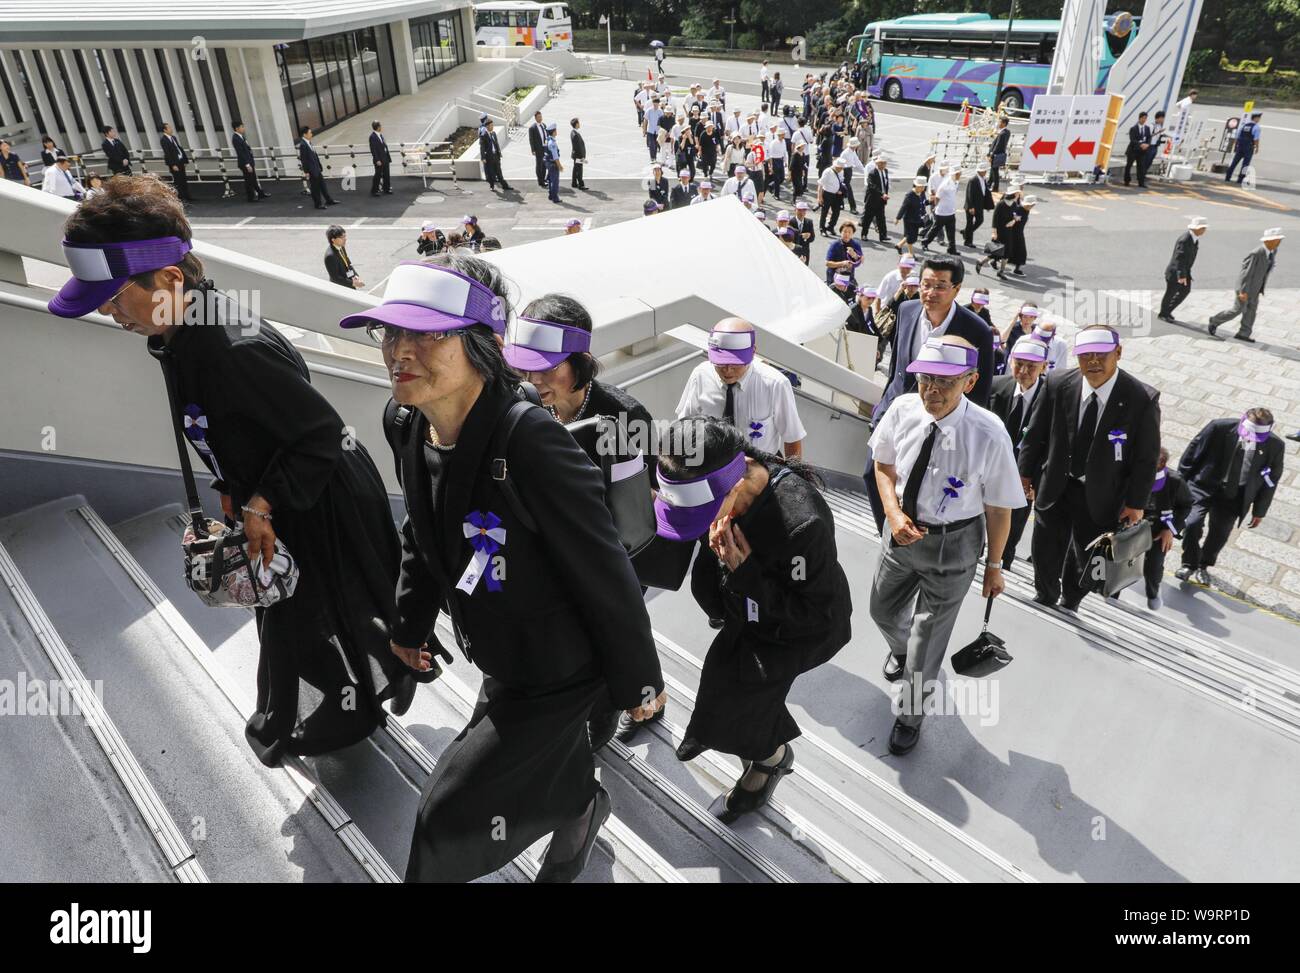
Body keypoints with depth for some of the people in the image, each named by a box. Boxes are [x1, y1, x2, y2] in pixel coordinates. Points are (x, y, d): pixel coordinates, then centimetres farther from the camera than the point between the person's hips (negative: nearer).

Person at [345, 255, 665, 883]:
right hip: (500, 664, 7)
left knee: (448, 814, 5)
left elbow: (605, 575, -25)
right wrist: (411, 625, 21)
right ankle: (584, 810, 62)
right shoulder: (405, 426, -9)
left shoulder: (529, 438, -34)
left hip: (556, 678, -7)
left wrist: (639, 683, -14)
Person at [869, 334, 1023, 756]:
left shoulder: (988, 435, -29)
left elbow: (998, 508, -15)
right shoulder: (903, 409, -18)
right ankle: (900, 650, 64)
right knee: (883, 611, 25)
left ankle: (911, 714, 42)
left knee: (929, 634, 14)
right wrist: (893, 514, -15)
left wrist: (994, 566, -3)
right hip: (902, 530, 4)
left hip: (952, 544, -4)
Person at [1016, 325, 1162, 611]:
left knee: (1085, 560, 17)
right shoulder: (1057, 384, -14)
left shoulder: (1143, 399, -20)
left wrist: (1136, 503, -7)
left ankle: (1069, 606, 42)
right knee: (1045, 553, 16)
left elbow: (1147, 457, -10)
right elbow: (1036, 434, -1)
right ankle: (1044, 600, 43)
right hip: (1054, 487, 2)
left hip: (1101, 496, -1)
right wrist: (1025, 473, 5)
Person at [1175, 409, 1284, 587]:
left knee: (1220, 533, 6)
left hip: (1233, 497, 2)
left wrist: (1259, 511, 7)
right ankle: (1189, 563, 11)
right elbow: (1193, 452, -6)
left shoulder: (1275, 445, -11)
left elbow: (1271, 479, 2)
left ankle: (1203, 566, 33)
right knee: (1192, 524, -14)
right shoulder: (1220, 427, -19)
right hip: (1204, 485, -2)